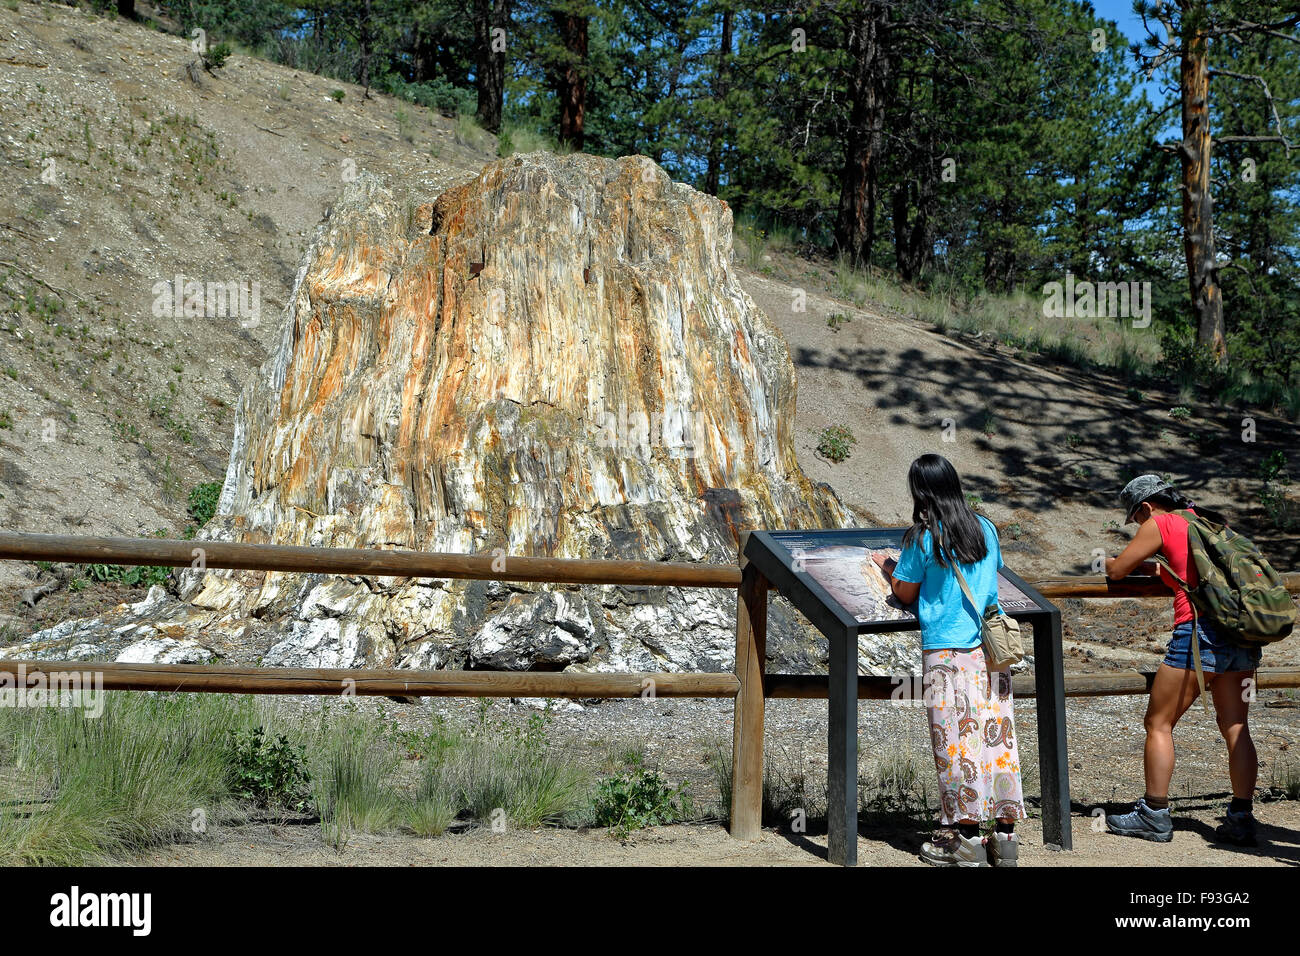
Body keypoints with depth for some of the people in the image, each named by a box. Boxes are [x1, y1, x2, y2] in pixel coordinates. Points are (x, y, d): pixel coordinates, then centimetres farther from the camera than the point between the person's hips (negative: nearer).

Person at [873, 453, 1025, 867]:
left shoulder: (923, 537, -7)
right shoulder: (985, 528, 8)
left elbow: (905, 593, 0)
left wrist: (888, 566, 18)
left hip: (946, 651, -5)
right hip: (990, 646, 5)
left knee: (956, 740, 0)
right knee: (997, 736, 6)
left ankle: (966, 837, 3)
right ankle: (1004, 832, 9)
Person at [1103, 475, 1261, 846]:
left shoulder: (1159, 524, 2)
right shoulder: (1210, 522, 22)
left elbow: (1116, 570, 7)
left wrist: (1108, 562, 28)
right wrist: (1150, 566, 36)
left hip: (1201, 631, -7)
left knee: (1159, 723, 4)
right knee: (1235, 728, 9)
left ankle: (1154, 815, 7)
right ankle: (1241, 818, 8)